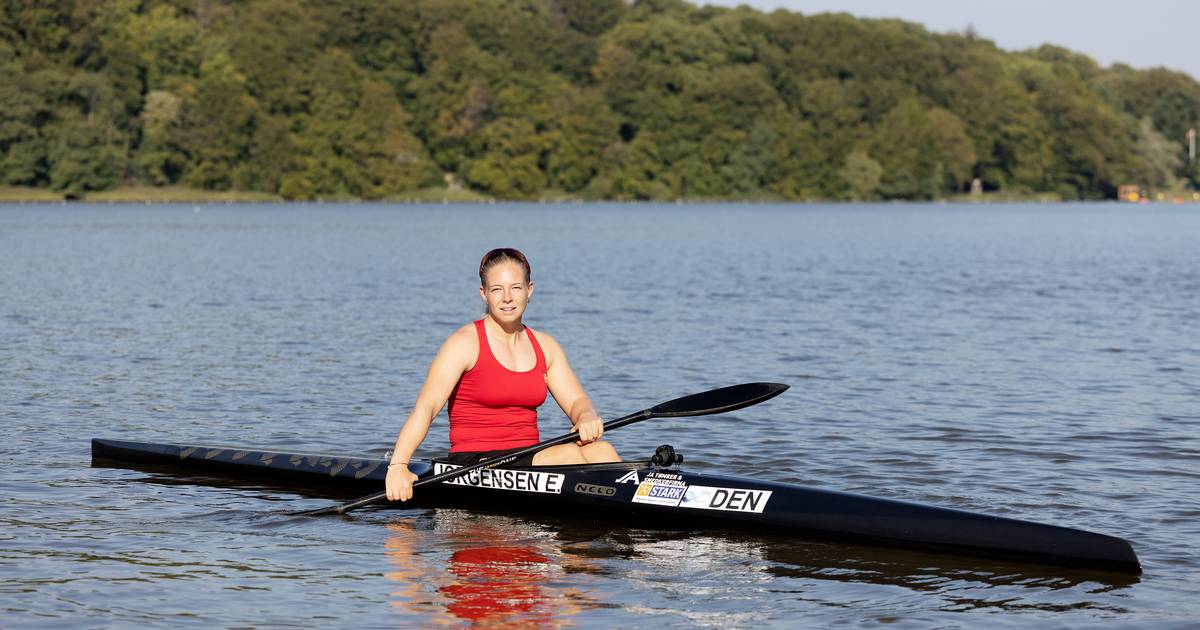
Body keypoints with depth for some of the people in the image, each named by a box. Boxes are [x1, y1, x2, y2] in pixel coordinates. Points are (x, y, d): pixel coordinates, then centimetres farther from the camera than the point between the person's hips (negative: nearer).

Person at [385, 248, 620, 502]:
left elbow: (576, 401, 7)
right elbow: (424, 409, -15)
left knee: (600, 449, -22)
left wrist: (587, 418, -19)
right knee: (569, 453, -28)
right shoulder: (465, 343, -6)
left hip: (529, 458, 6)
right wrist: (398, 466, -27)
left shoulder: (545, 346, 13)